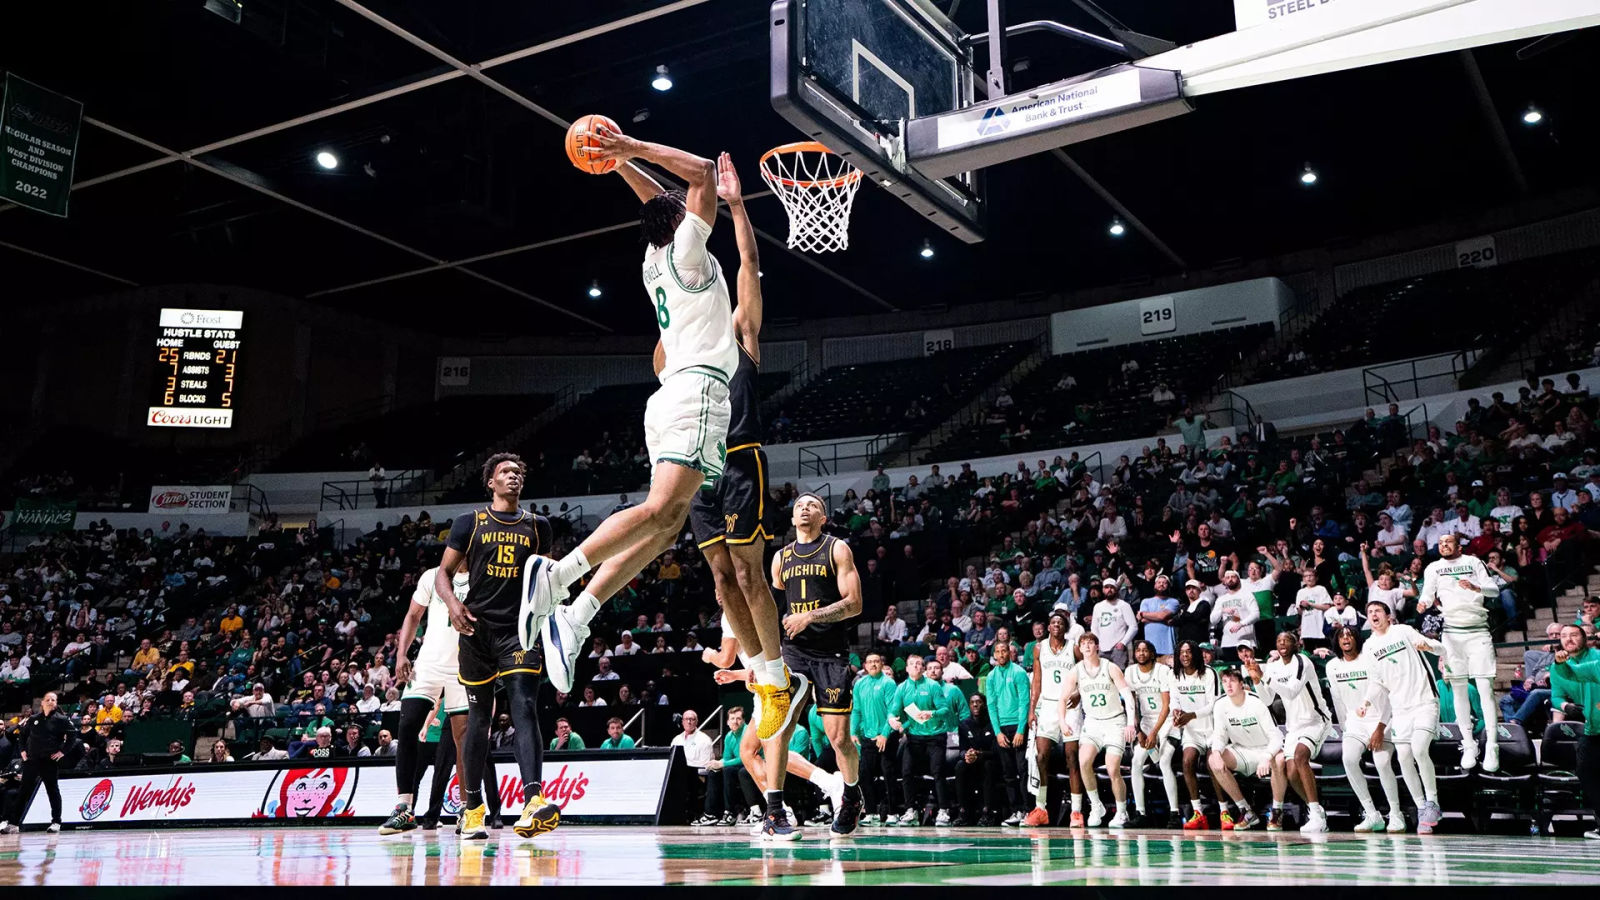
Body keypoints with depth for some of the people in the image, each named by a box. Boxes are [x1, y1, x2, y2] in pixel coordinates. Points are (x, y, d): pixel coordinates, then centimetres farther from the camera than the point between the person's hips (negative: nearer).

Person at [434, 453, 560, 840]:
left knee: (525, 710, -16)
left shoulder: (538, 526, 13)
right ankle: (472, 809, 19)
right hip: (477, 629, 0)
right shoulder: (469, 522, 8)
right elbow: (443, 572, 8)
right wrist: (452, 602, -13)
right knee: (478, 718, 7)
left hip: (519, 630, 0)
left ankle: (534, 801, -29)